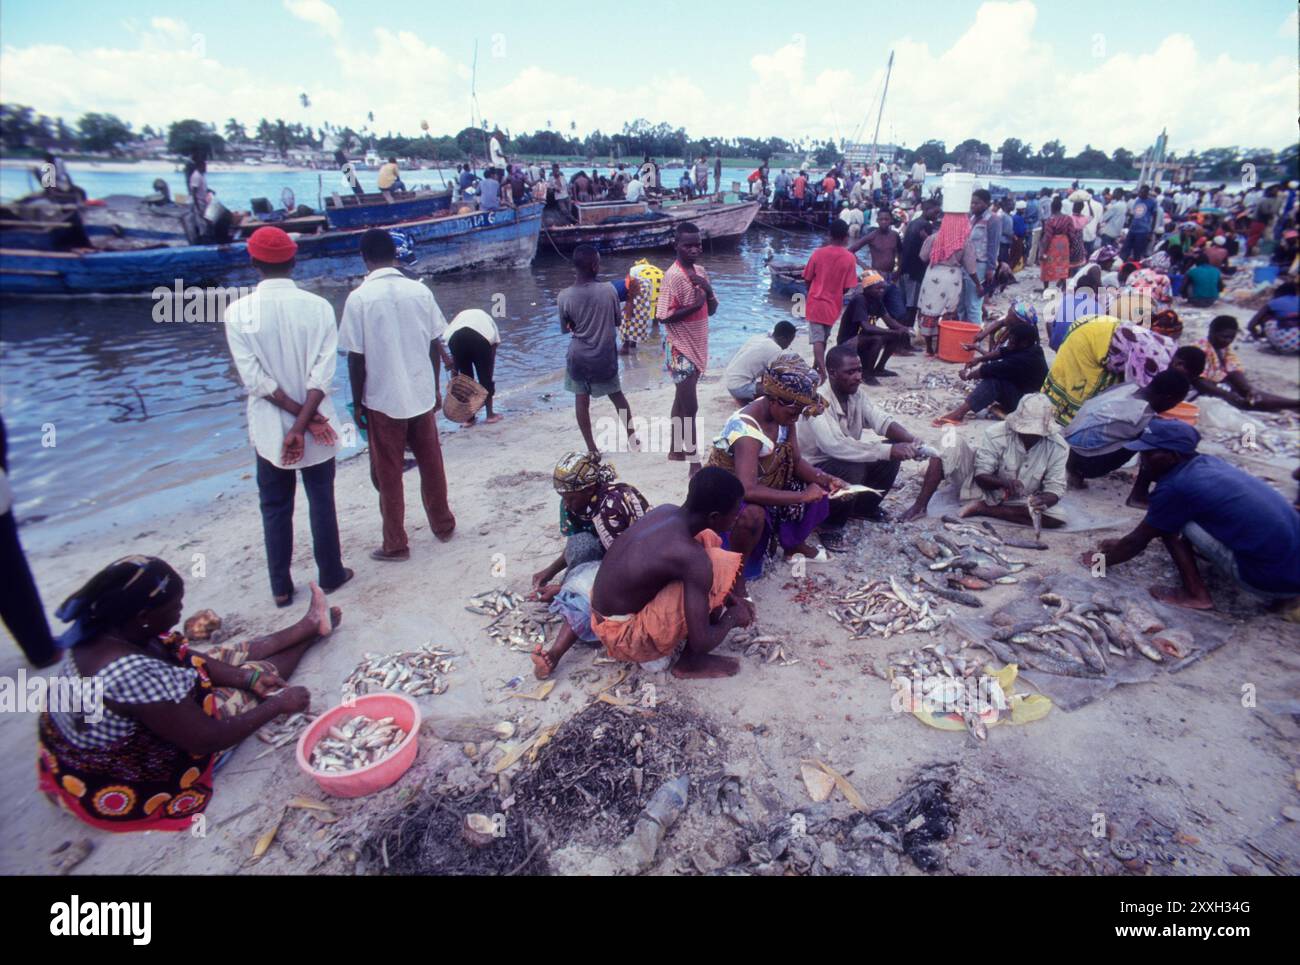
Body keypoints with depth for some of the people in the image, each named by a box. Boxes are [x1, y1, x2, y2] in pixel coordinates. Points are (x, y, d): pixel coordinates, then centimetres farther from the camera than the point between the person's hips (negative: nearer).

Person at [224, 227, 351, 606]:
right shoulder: (318, 306, -10)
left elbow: (254, 379, -13)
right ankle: (330, 574, 25)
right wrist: (304, 422, -16)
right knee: (321, 500, 14)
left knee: (275, 507, 13)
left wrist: (299, 415, -10)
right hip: (316, 424, 0)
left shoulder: (238, 311, -9)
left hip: (269, 428, 0)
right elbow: (322, 374, -16)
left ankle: (281, 587, 22)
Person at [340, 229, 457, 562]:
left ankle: (396, 544, 17)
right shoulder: (421, 291, -2)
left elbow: (356, 358, -10)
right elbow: (435, 345, 2)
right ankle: (443, 525, 32)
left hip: (382, 400, -3)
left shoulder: (359, 298, -11)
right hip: (422, 395, 3)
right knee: (431, 464, 17)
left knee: (388, 475, 9)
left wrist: (357, 403, 1)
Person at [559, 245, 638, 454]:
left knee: (581, 400, 11)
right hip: (605, 356, 1)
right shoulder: (609, 290, -12)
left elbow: (565, 329, 2)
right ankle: (632, 436, 28)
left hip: (579, 356, 0)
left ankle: (591, 448, 13)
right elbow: (618, 320, 1)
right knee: (617, 395, 19)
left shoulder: (564, 296, -12)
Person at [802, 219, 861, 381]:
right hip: (833, 304, 1)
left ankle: (822, 371, -13)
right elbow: (847, 287, -6)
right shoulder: (849, 258, -8)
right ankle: (817, 366, 32)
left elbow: (808, 279, 0)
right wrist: (836, 292, 15)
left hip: (816, 302, -1)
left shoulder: (818, 253, -7)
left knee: (817, 338, -1)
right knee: (823, 337, 19)